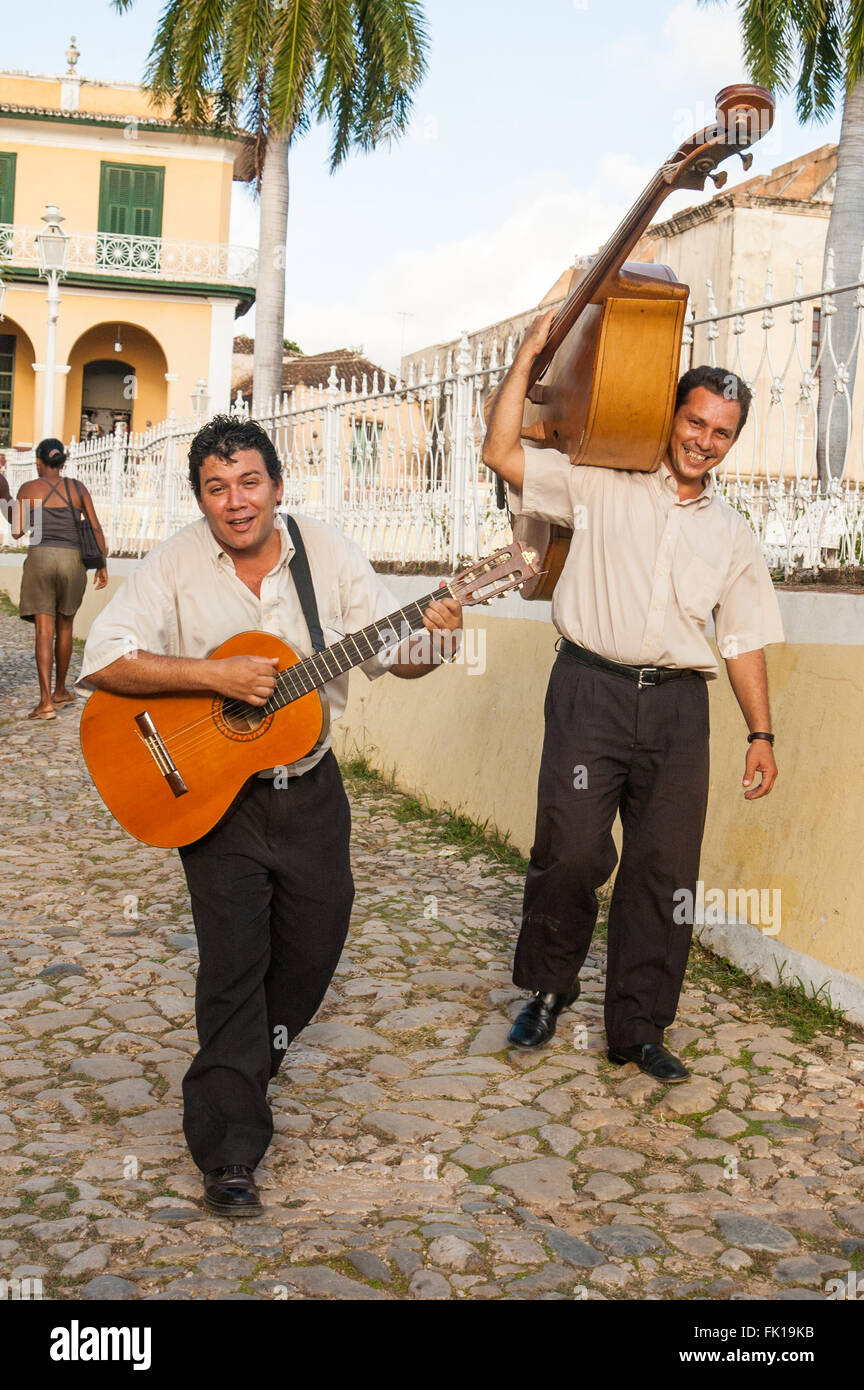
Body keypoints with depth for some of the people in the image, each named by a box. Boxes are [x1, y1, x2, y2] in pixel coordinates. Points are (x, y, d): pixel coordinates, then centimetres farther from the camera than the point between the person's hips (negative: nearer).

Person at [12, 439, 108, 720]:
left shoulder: (28, 489, 2)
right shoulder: (77, 488, 7)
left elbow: (17, 532, 2)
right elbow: (96, 528, 4)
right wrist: (102, 565, 11)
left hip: (40, 559, -2)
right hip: (73, 560, 2)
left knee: (44, 631, -6)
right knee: (64, 626, 19)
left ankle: (46, 702, -16)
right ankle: (60, 691, 33)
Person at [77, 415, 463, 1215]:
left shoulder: (327, 553, -3)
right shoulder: (176, 565, -11)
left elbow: (391, 651, -2)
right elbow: (102, 661, -20)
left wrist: (432, 640, -24)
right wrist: (212, 675, -28)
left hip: (308, 783, 4)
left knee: (318, 936, 12)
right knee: (233, 954, -6)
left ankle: (246, 1063, 41)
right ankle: (228, 1148, 5)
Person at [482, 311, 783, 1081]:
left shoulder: (734, 535, 16)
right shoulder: (601, 485, 7)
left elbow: (744, 641, 16)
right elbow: (502, 453, 0)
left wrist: (761, 733, 9)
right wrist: (529, 358, -1)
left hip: (677, 706, 3)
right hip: (592, 691, -3)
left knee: (666, 868, 2)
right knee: (570, 851, -8)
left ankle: (637, 1029, 16)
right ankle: (547, 992, 17)